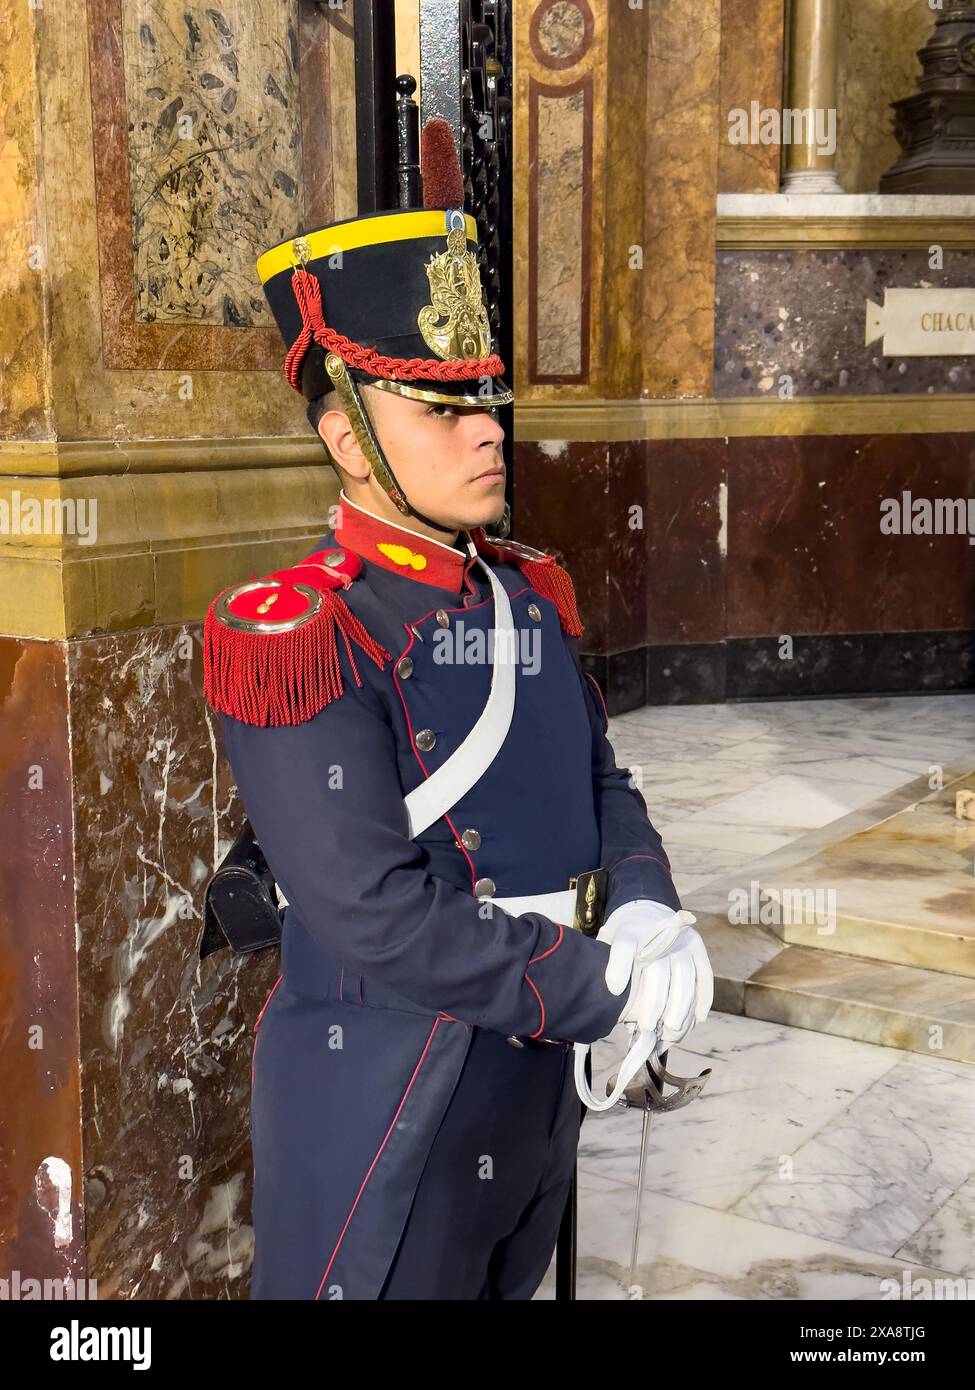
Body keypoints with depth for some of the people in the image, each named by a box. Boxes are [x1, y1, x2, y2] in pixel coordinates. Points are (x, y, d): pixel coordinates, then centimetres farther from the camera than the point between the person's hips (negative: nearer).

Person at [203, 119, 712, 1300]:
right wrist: (610, 990, -20)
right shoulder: (291, 637, -21)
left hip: (539, 1097, 7)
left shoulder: (533, 593, 3)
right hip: (384, 1119, -7)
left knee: (510, 1285, 25)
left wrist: (646, 910, -11)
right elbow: (380, 921, -27)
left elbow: (600, 782, 9)